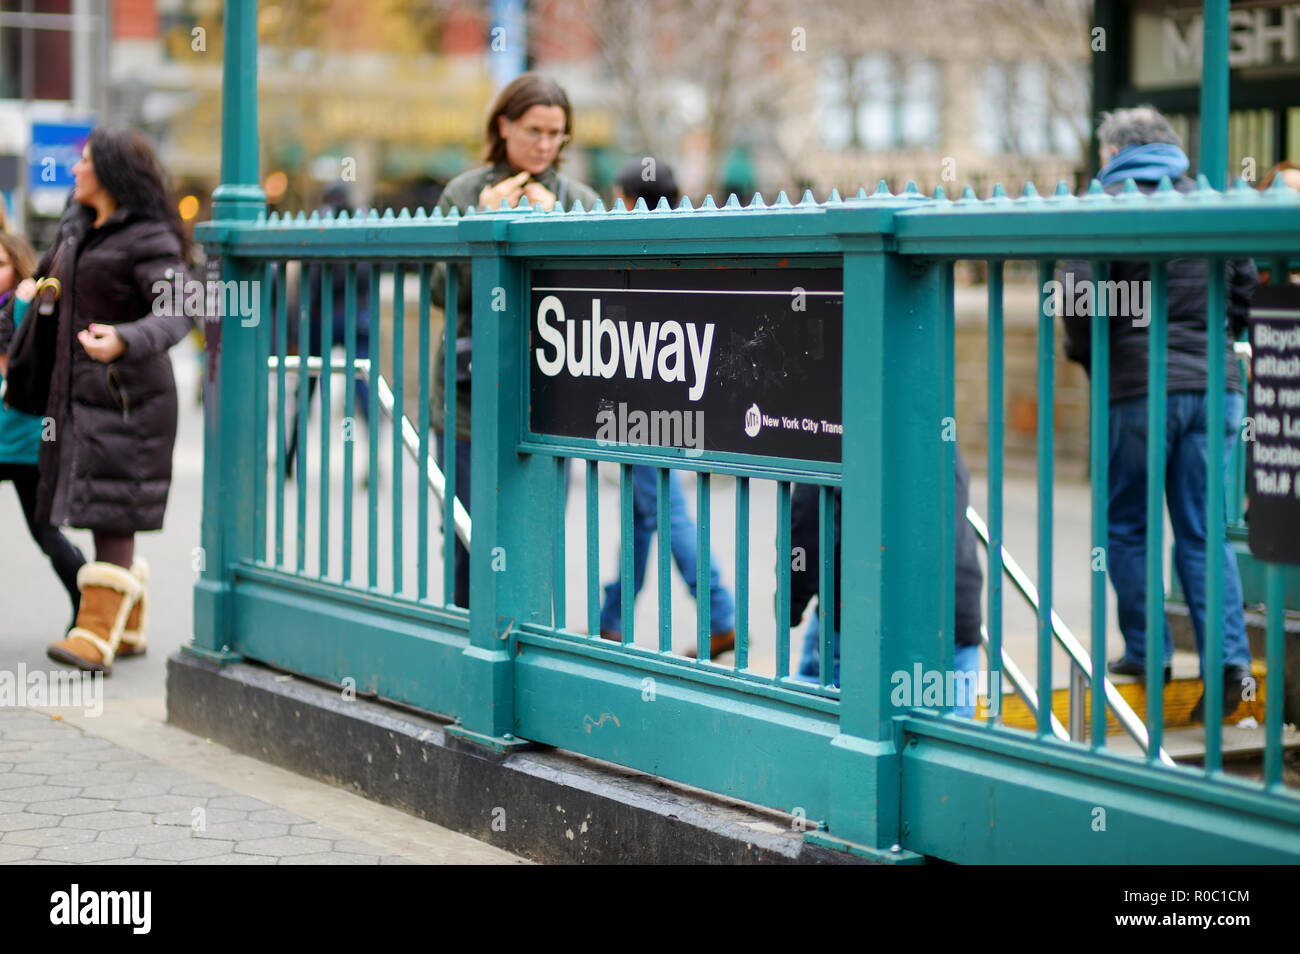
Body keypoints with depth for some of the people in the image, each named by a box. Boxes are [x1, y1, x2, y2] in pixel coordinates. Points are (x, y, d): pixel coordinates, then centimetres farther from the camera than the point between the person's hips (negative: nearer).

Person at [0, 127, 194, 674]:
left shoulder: (150, 240, -11)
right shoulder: (76, 228, 14)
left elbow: (174, 316, -24)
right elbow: (46, 280, 31)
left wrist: (123, 340, -42)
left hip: (127, 393, -8)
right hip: (78, 391, 8)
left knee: (110, 511, -11)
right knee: (96, 509, 9)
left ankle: (97, 634, -14)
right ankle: (128, 628, 17)